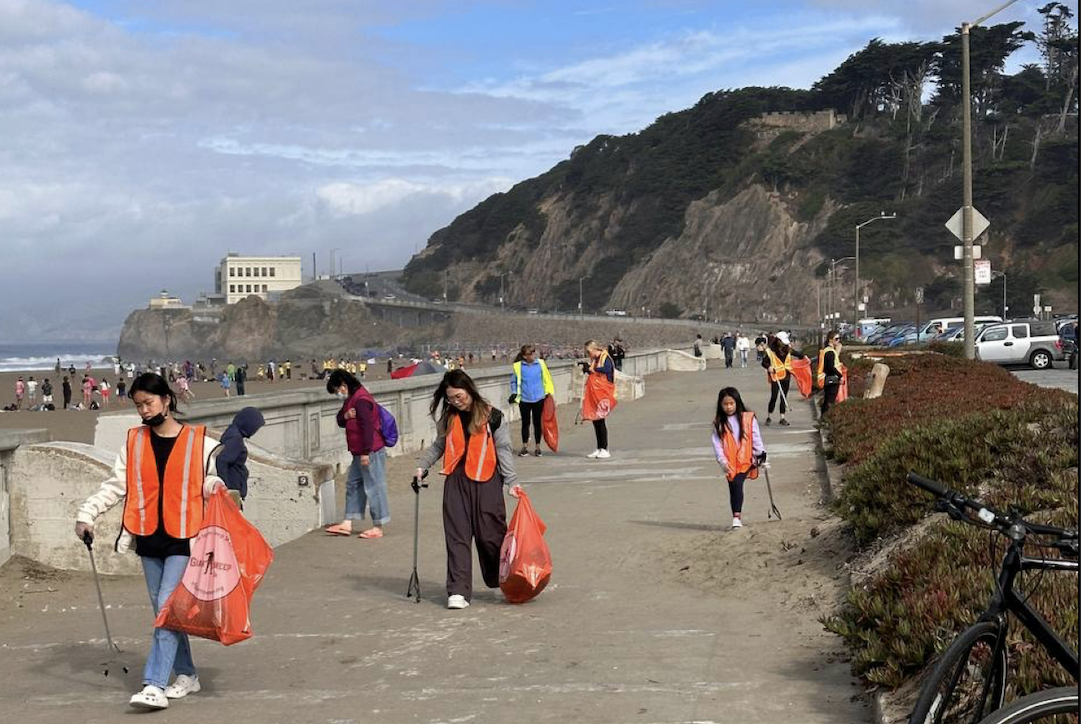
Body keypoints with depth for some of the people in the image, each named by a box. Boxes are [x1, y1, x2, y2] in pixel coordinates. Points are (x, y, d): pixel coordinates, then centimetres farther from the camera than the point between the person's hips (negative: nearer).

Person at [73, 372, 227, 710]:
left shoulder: (199, 442, -2)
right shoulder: (134, 443, 8)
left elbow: (210, 482, 7)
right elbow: (116, 486, 8)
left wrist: (215, 486, -16)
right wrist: (87, 513, -3)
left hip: (184, 540, -4)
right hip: (149, 541, 5)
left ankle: (155, 685, -13)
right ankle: (186, 675, 24)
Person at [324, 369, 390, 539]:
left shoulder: (361, 399, -18)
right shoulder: (351, 399, 15)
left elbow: (368, 426, -24)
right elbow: (340, 421, 19)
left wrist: (366, 452, -25)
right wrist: (345, 415, -6)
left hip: (370, 452, -11)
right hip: (359, 453, 11)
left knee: (374, 487, -5)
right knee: (353, 484, 14)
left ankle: (378, 527, 0)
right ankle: (347, 523, 19)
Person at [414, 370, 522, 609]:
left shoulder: (491, 416, -1)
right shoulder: (449, 419, 11)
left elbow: (503, 449, -1)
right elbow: (438, 446, 22)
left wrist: (512, 481, -8)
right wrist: (421, 465, 7)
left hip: (487, 482, -3)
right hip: (456, 482, 3)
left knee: (490, 534, 0)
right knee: (457, 536, -3)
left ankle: (504, 582, 21)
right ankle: (458, 591, -4)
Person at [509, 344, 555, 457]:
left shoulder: (541, 363, -2)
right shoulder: (518, 366, -5)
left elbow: (546, 379, 6)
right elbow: (513, 381, 7)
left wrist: (549, 392, 4)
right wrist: (514, 393, -3)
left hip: (539, 399, 1)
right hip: (524, 400, -1)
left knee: (537, 423, 8)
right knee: (525, 423, 7)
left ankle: (537, 447, 18)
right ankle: (525, 447, 17)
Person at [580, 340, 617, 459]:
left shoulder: (605, 358, -9)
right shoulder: (594, 360, 17)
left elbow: (606, 370, -26)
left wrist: (591, 369, -20)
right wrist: (587, 367, 7)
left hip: (602, 394, -8)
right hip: (593, 395, 8)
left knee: (600, 420, -8)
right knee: (595, 420, 8)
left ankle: (605, 450, -3)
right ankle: (599, 449, 14)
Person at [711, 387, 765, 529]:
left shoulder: (748, 418, -1)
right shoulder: (719, 423, 3)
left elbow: (756, 438, 3)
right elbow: (717, 443, 0)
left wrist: (761, 455, 1)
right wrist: (722, 461, -10)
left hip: (745, 459, -3)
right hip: (729, 463, 3)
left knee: (737, 483, -20)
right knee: (733, 488, 7)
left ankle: (737, 516, -19)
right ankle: (737, 517, 18)